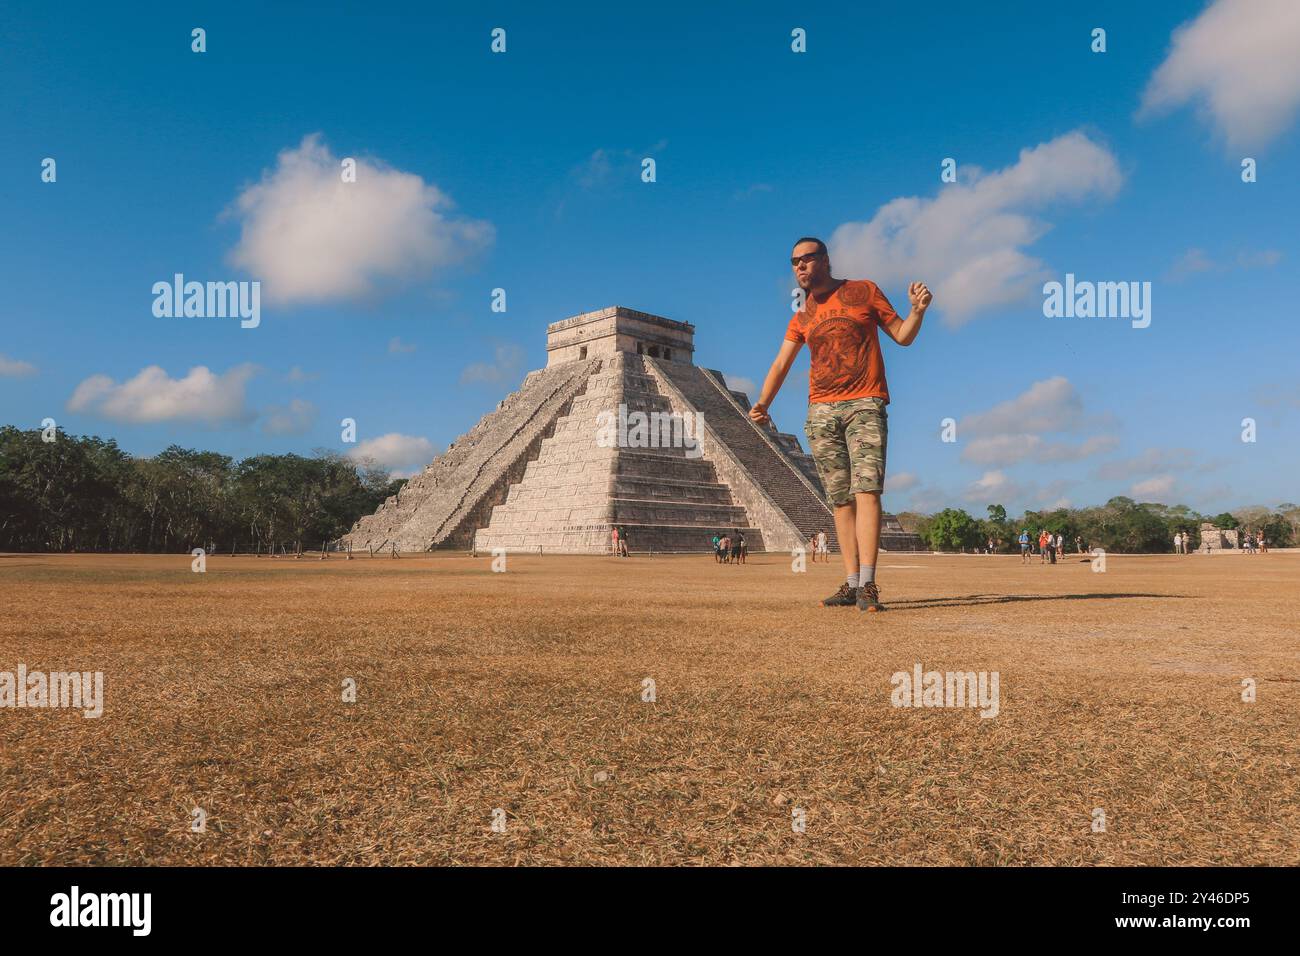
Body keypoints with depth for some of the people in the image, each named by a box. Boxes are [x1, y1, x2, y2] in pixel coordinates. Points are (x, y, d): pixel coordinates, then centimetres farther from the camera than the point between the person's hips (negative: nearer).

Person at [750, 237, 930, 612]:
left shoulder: (864, 291, 7)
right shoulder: (802, 317, 16)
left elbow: (902, 335, 10)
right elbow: (781, 364, 9)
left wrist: (918, 310, -11)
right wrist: (762, 403, -5)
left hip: (865, 406, -3)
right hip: (821, 412, 4)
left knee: (866, 490, -16)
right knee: (840, 499, 2)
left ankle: (867, 585, -20)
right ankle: (851, 584, 5)